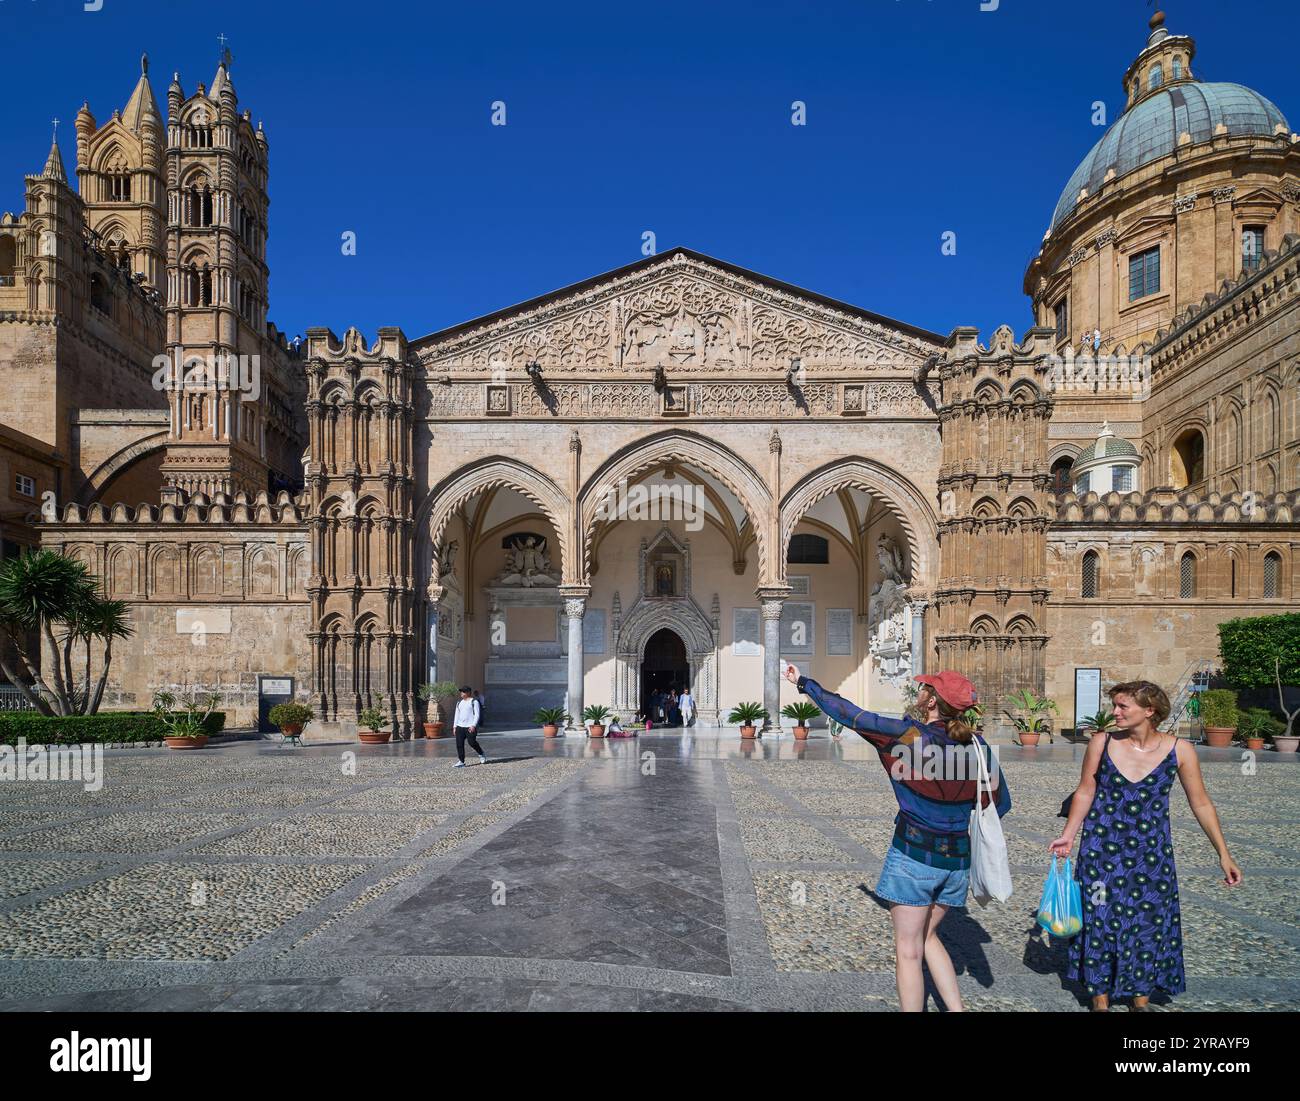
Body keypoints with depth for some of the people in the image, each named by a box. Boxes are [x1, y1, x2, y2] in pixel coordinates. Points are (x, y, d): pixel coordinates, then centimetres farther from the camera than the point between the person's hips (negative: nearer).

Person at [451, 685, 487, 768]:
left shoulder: (474, 702, -2)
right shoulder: (459, 702, 17)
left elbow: (477, 714, -8)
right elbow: (457, 715, 20)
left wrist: (473, 725, -18)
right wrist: (455, 726, 13)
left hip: (470, 727, -6)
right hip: (460, 726, 6)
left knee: (472, 742, -8)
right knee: (459, 744, -2)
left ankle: (482, 754, 18)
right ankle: (461, 762, 2)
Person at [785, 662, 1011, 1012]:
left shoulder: (907, 734, -15)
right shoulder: (977, 746, -1)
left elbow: (847, 714, -8)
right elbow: (1000, 803, 8)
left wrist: (803, 683, 4)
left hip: (914, 855, -6)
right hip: (957, 859, 6)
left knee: (908, 951, 6)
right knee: (927, 936, 24)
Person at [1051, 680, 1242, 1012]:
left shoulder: (1179, 750, -9)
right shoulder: (1102, 743, -9)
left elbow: (1201, 803, 0)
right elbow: (1085, 793, 2)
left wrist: (1223, 854, 2)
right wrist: (1068, 835, 0)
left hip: (1151, 854, 0)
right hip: (1102, 851, 0)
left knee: (1149, 924, 10)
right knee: (1101, 922, 6)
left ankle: (1141, 998, 32)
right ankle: (1100, 999, 23)